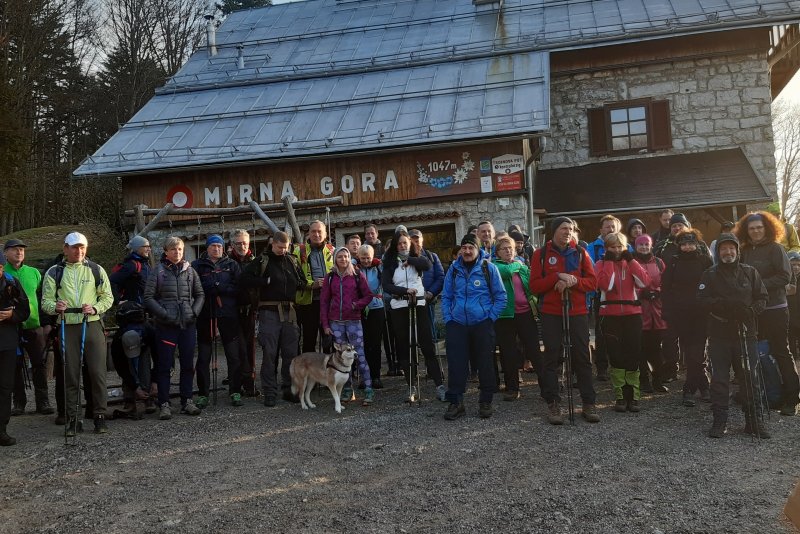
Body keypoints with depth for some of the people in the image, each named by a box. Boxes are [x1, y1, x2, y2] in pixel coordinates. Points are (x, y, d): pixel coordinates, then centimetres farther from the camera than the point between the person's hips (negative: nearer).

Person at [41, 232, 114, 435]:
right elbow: (45, 301, 7)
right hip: (67, 327, 0)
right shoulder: (54, 272, 7)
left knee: (97, 372, -1)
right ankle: (71, 419, 14)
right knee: (71, 374, 5)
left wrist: (95, 308, -9)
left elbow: (107, 297, 9)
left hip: (92, 325, 0)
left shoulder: (96, 270, 8)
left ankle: (100, 416, 9)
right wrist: (55, 307, -15)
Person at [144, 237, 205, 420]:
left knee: (188, 364, 8)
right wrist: (164, 314, -13)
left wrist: (195, 312, -2)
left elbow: (200, 294, 13)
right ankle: (164, 404, 7)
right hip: (166, 325, -3)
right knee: (164, 365, 1)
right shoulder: (158, 271, -1)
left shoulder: (190, 271, 8)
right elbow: (149, 298, -4)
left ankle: (187, 401, 18)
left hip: (188, 324, 3)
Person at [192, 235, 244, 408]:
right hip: (206, 315, 0)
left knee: (234, 355, 1)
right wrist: (223, 288, -15)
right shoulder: (197, 265, 8)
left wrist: (216, 287, -13)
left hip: (228, 315, 0)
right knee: (203, 356, 4)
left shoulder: (232, 265, 11)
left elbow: (237, 288, -1)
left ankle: (235, 392, 10)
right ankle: (203, 395, 12)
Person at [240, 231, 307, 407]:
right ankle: (270, 393, 5)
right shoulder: (262, 261, 0)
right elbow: (245, 279, -7)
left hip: (289, 312, 4)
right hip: (269, 312, -4)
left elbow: (303, 282, 21)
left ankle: (289, 390, 17)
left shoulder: (293, 261, 12)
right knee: (269, 354, -2)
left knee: (290, 353, 7)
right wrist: (267, 282, -11)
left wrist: (296, 284, 0)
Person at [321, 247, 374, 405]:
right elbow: (324, 301, 9)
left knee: (359, 355, -8)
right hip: (336, 322, 2)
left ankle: (369, 391, -6)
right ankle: (347, 390, 14)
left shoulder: (357, 275, 4)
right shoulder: (330, 277, 8)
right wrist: (325, 324, 4)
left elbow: (368, 296, 6)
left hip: (353, 321, -2)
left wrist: (357, 305, -13)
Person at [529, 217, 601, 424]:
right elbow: (534, 286, -4)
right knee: (551, 357, 1)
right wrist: (558, 277, -16)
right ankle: (553, 405, 7)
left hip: (578, 312, 1)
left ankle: (589, 404, 12)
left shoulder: (580, 253, 7)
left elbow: (592, 282, 4)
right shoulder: (541, 254, 2)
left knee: (582, 357, 4)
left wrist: (573, 281, -15)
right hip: (551, 314, -1)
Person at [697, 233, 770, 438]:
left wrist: (751, 310, -13)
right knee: (719, 378, 3)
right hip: (719, 334, -1)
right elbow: (702, 300, -6)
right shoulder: (710, 274, 4)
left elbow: (762, 298, 7)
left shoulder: (750, 272, 8)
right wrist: (726, 304, -21)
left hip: (746, 332, 1)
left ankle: (755, 420, 12)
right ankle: (719, 420, 11)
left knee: (751, 377, 1)